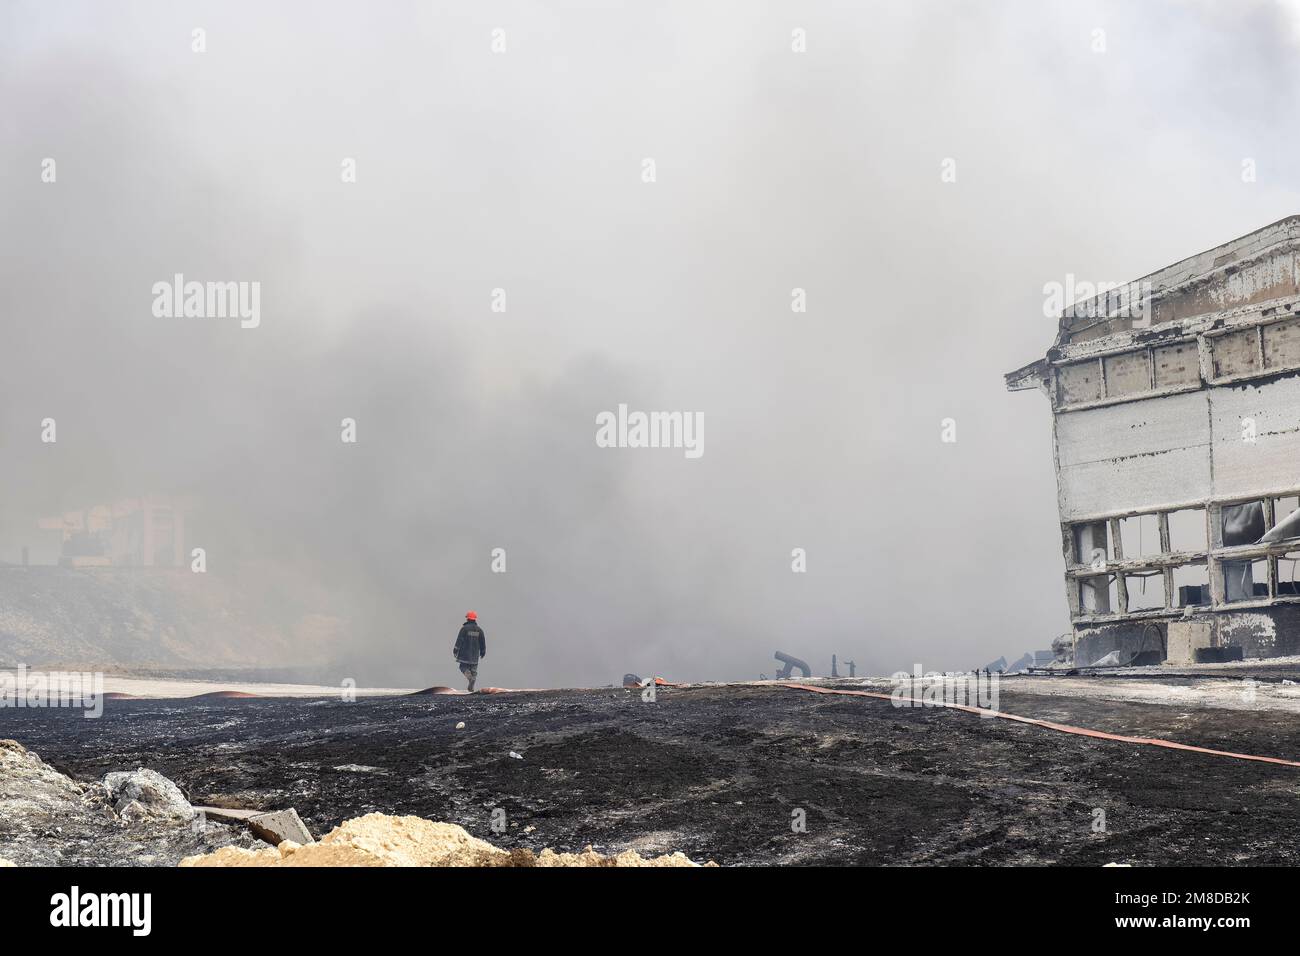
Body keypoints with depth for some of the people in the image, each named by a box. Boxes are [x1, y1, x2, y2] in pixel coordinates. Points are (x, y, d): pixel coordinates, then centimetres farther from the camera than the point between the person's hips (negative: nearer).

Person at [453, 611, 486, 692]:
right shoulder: (479, 630, 6)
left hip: (465, 654, -3)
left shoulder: (464, 628, -7)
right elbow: (483, 643, 10)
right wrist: (482, 652, 20)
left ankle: (469, 676, -22)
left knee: (463, 667, 8)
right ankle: (471, 687, 1)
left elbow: (459, 640, -10)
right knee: (474, 670, 8)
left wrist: (455, 650, -6)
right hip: (475, 655, 3)